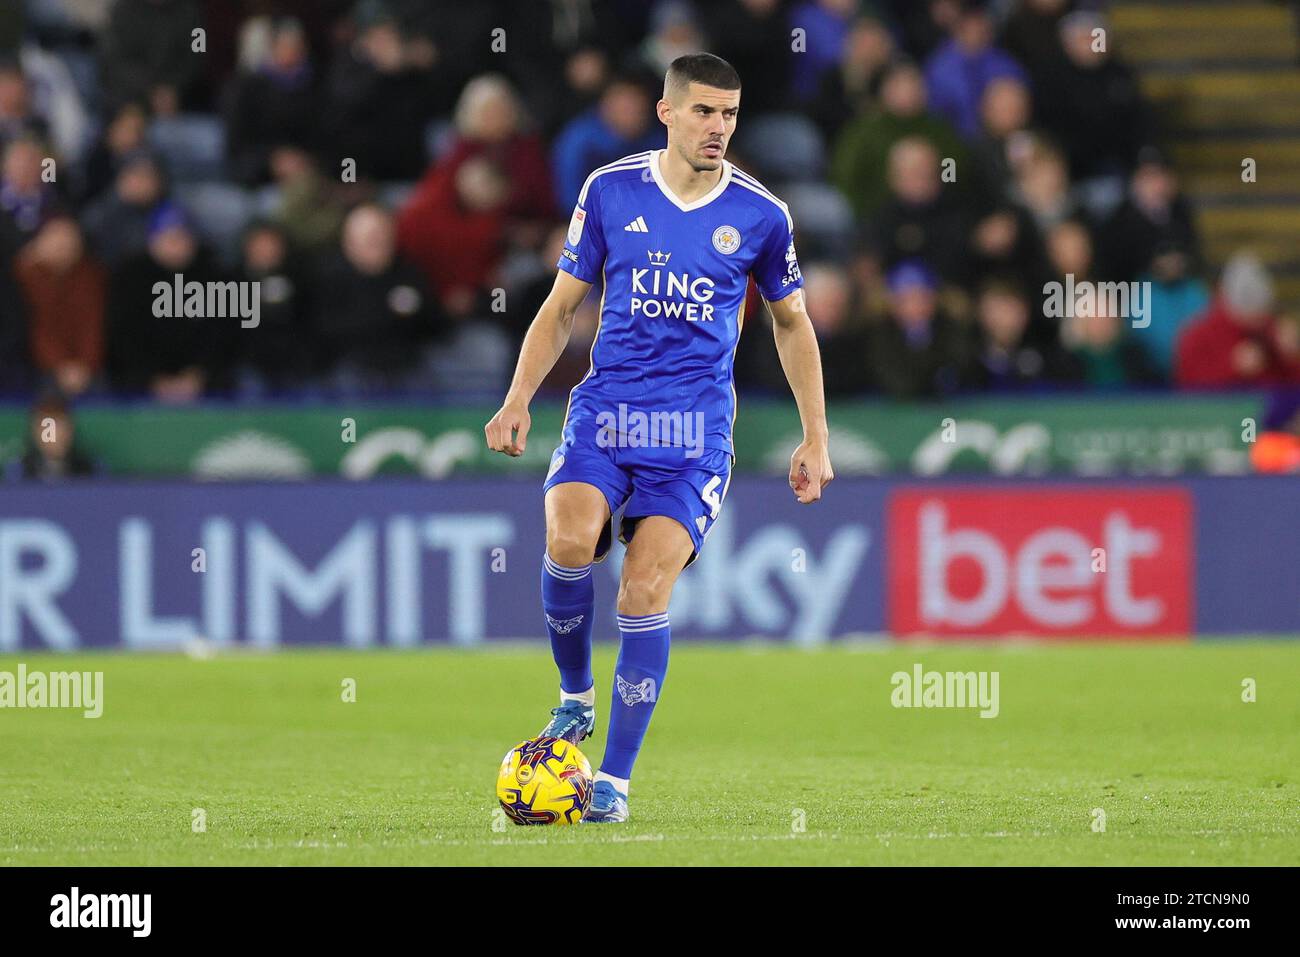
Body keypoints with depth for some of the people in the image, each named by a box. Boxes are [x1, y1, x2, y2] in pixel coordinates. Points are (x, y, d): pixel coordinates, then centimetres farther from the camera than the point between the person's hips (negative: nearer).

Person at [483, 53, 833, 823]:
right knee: (570, 541, -26)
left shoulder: (761, 216, 2)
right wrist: (519, 400, -2)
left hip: (696, 427, -1)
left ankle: (615, 780, -5)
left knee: (647, 587, -14)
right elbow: (562, 307, 11)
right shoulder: (611, 191, 3)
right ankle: (575, 696, 1)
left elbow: (793, 323, 16)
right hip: (605, 409, 1)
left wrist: (815, 439, 13)